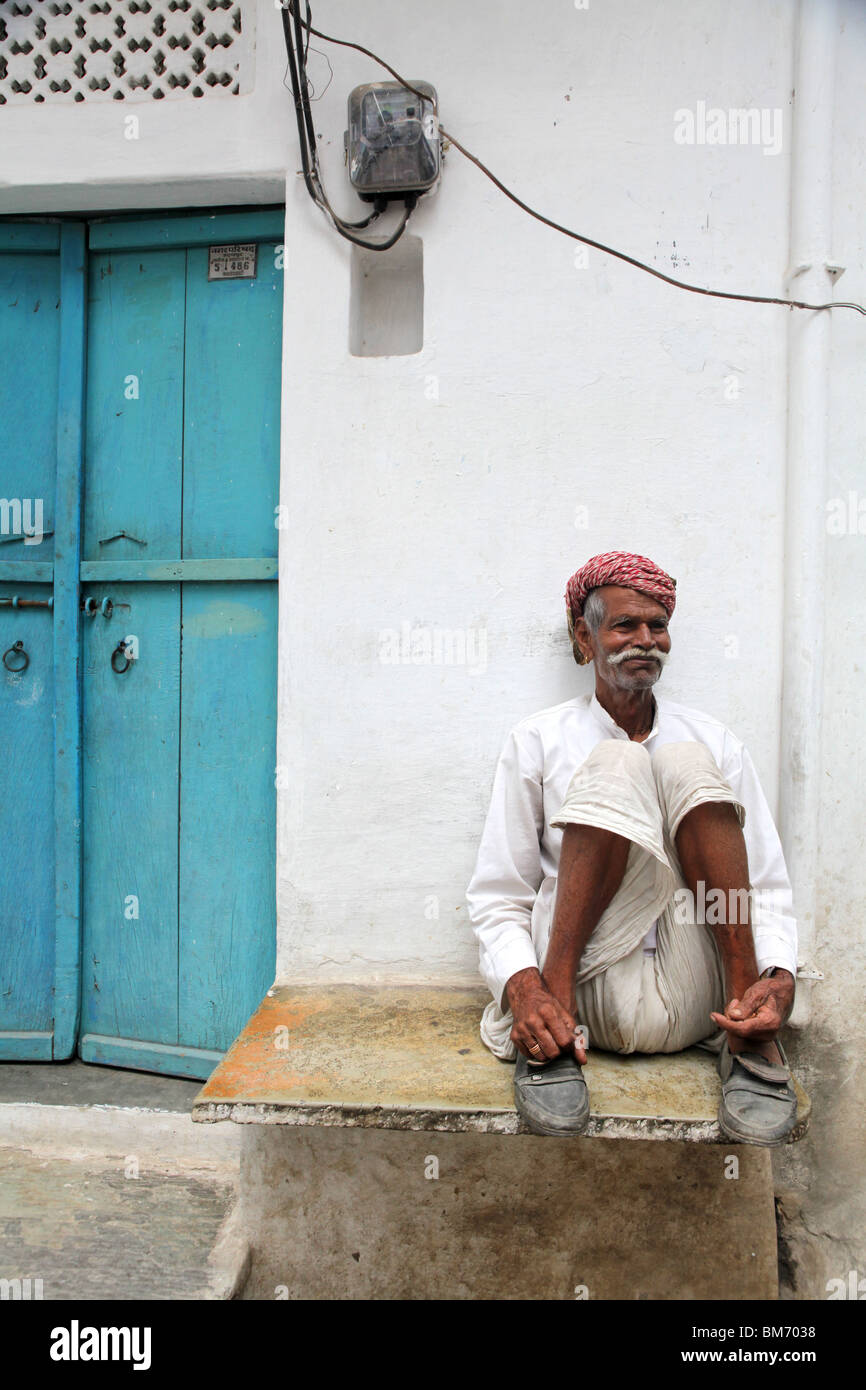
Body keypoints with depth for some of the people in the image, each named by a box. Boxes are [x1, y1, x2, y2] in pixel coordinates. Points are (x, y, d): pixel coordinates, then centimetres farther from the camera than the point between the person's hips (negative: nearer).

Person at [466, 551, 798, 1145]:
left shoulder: (715, 740, 12)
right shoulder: (537, 742, 6)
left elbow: (769, 888, 8)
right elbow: (497, 898, 3)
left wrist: (779, 979, -14)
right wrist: (523, 988, -18)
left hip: (692, 1005, 2)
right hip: (589, 996, -2)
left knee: (685, 763, -16)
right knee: (616, 764, -20)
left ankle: (751, 1041, -18)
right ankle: (554, 1018, -21)